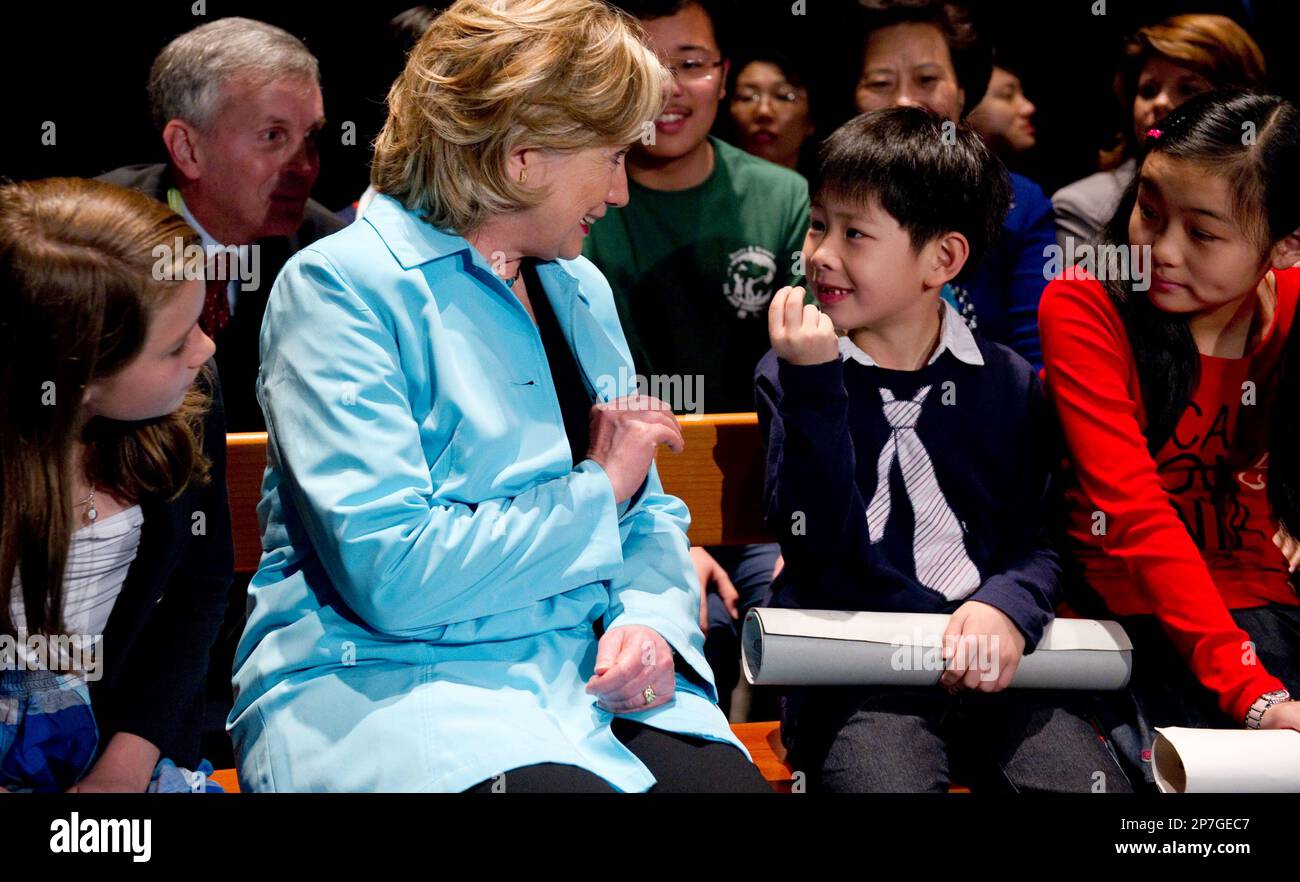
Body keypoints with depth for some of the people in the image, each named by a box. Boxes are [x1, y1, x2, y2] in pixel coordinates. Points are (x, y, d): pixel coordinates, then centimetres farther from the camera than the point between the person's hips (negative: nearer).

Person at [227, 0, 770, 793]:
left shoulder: (582, 289, 17)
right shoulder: (339, 286, -8)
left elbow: (650, 515, 21)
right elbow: (389, 572, -18)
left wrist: (650, 620, -3)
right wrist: (596, 492, -6)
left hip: (589, 671, 6)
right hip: (386, 686, -6)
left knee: (730, 779, -25)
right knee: (563, 783, -35)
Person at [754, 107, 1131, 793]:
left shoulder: (1009, 384, 10)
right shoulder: (790, 375, 5)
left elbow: (1041, 538, 9)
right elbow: (816, 539, -7)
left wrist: (1009, 604, -13)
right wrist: (813, 384, -16)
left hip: (989, 664, 3)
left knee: (1088, 780, -22)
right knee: (887, 781, -33)